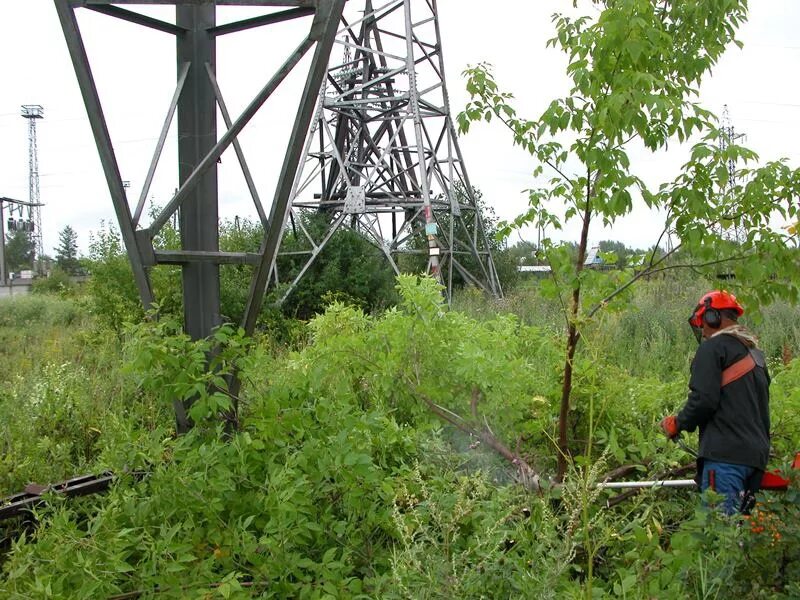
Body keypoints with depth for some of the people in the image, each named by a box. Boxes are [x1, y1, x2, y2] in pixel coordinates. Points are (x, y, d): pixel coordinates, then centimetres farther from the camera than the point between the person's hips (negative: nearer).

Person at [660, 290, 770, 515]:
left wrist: (678, 423, 1)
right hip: (755, 455, 9)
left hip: (725, 454, -9)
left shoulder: (713, 347, -5)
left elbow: (703, 400, -15)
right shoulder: (755, 353, 22)